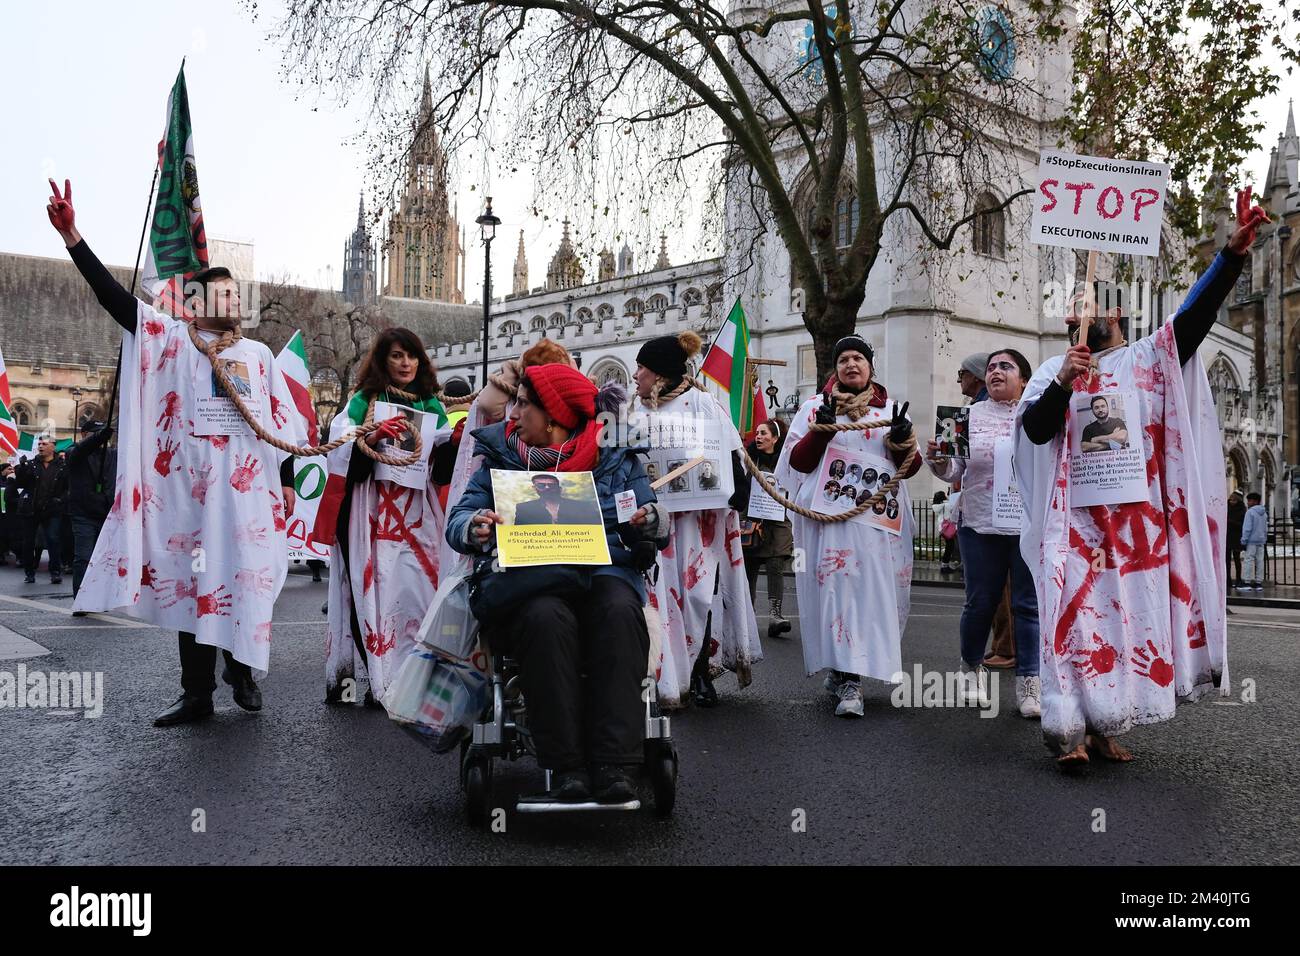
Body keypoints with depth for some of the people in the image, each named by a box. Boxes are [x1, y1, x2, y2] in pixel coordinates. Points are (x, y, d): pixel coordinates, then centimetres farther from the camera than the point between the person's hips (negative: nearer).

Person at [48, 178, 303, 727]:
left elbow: (281, 421, 12)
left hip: (249, 487, 1)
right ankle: (197, 693, 9)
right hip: (191, 486, -1)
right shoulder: (171, 341, 6)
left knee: (245, 579, 2)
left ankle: (241, 669, 23)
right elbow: (113, 297, -3)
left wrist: (287, 483, 8)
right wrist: (72, 236, -13)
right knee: (193, 583, 3)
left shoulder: (259, 355, 12)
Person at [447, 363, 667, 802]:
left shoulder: (617, 458, 12)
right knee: (546, 617, -36)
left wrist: (650, 522, -15)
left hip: (605, 571, 0)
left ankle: (614, 763, -34)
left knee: (619, 612, -35)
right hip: (530, 578, 0)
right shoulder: (500, 456, 14)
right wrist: (474, 529, -19)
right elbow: (457, 520, 6)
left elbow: (656, 531, 10)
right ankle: (566, 763, -30)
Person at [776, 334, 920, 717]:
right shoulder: (815, 407, 10)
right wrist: (822, 429, -13)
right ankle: (848, 679, -10)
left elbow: (910, 467, 12)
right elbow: (797, 462, 2)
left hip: (879, 517, 3)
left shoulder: (890, 411, 17)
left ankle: (842, 671, 12)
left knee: (876, 588, 0)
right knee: (838, 586, -12)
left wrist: (903, 440, -8)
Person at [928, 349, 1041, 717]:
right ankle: (972, 667, 29)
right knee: (980, 603, 8)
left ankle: (1029, 683, 11)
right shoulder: (971, 415, 8)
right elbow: (953, 471, 8)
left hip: (1031, 525, -1)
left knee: (1028, 603, 3)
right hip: (981, 524, 1)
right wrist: (937, 459, -12)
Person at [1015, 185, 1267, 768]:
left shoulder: (1149, 360, 12)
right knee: (1075, 611, -9)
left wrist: (1232, 255, -17)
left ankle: (1105, 727, 11)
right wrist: (1063, 383, -18)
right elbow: (1034, 430, -2)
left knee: (1132, 614, 2)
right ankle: (1071, 732, -10)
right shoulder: (1055, 371, 12)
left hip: (1137, 514, 2)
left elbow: (1196, 316, -4)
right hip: (1076, 512, -1)